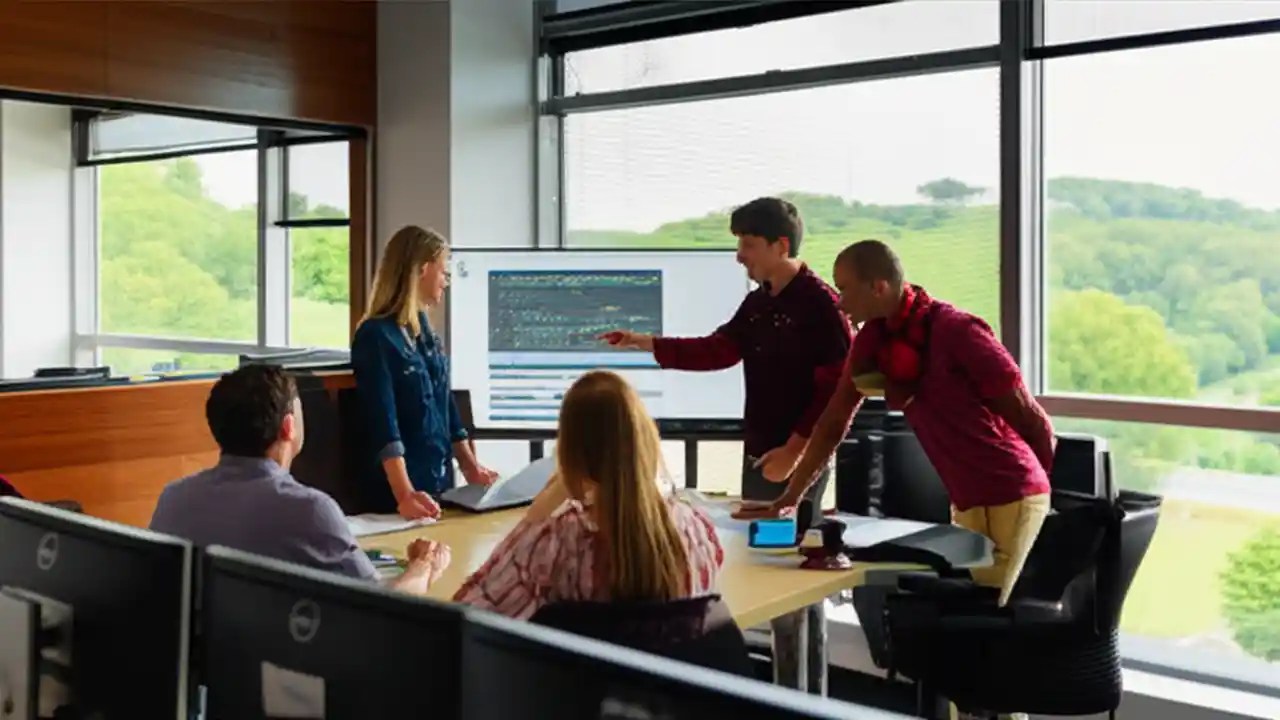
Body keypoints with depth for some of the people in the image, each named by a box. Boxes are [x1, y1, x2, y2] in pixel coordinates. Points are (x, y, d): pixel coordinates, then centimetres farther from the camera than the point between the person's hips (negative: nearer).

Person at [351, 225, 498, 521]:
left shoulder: (424, 330, 10)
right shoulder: (375, 336, -16)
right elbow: (384, 425, -24)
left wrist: (470, 467, 16)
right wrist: (404, 494, -33)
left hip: (440, 481, 8)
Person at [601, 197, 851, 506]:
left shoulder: (820, 303, -15)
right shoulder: (757, 302, 10)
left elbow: (838, 388, -19)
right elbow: (717, 349, 13)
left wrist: (795, 449, -21)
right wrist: (645, 342, 4)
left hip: (799, 458, -8)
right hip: (757, 454, 8)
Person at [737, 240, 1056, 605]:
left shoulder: (956, 330, -19)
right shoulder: (872, 339, 1)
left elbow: (1030, 417, -12)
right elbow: (834, 422, 6)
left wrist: (1042, 480, 2)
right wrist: (790, 497, 2)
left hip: (1011, 499, -6)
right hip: (966, 502, 6)